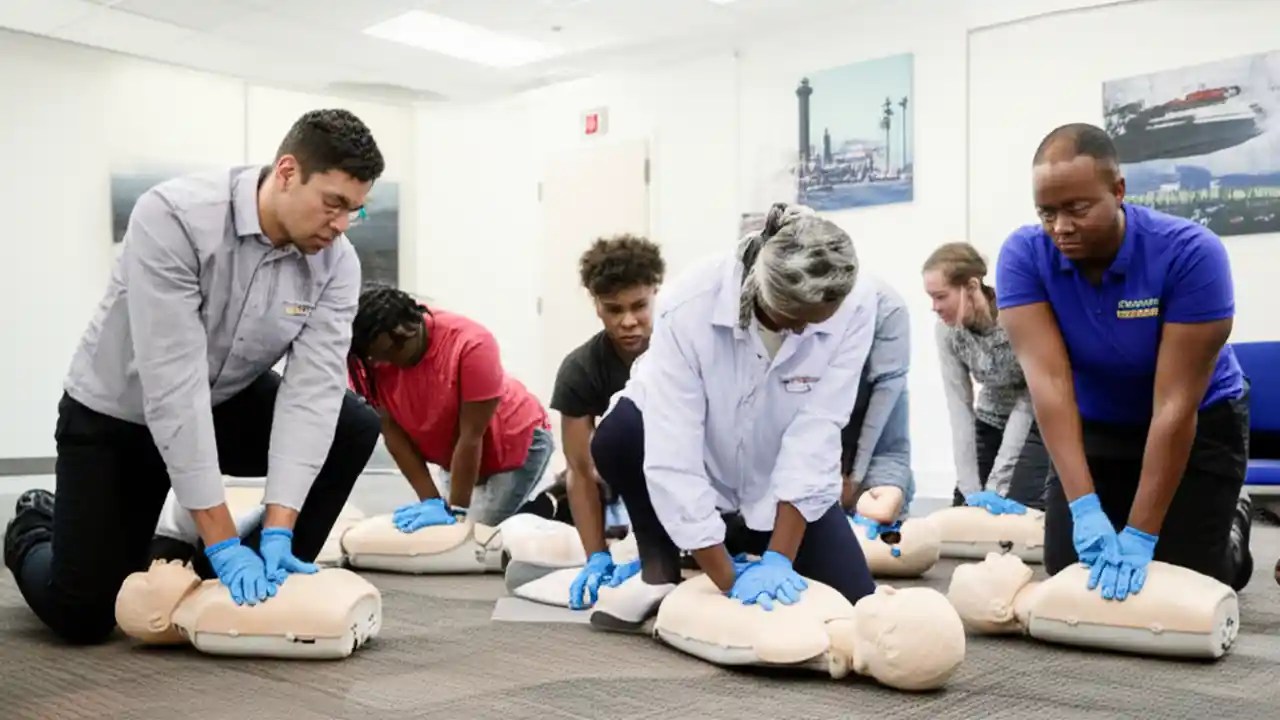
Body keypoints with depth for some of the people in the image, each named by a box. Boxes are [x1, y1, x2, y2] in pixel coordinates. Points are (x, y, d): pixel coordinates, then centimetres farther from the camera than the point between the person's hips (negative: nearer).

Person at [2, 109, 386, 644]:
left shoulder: (337, 264, -18)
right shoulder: (174, 217, -32)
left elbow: (313, 390, -23)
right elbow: (172, 386, -35)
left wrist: (277, 532, -33)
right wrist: (222, 541, -36)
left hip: (229, 405, 4)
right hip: (117, 414, -4)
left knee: (354, 428, -21)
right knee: (83, 615, -7)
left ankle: (263, 581, -5)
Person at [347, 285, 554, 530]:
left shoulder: (470, 343, -32)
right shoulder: (366, 361, -19)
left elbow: (471, 436, -28)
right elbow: (393, 433, -15)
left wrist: (456, 510, -25)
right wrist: (431, 500, -21)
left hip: (517, 443, -5)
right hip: (455, 456, 6)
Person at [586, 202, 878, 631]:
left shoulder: (855, 307, -27)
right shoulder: (689, 306, -32)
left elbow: (816, 433, -26)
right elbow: (671, 454, -34)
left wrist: (778, 558, -29)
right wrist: (727, 579, -34)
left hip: (784, 486, 2)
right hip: (695, 476, -2)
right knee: (619, 435, -32)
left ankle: (752, 543, 17)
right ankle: (659, 570, -6)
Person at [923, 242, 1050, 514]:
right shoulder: (946, 329, -16)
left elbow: (1027, 402, -26)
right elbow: (959, 407, -16)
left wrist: (996, 486, -29)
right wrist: (970, 488, -23)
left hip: (1035, 420, -5)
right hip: (991, 419, 5)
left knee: (1016, 512, -16)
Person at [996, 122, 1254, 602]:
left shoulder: (1189, 252, -30)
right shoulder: (1023, 256, -23)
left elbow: (1176, 405, -32)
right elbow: (1049, 381, -31)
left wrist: (1139, 534, -35)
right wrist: (1084, 507, -41)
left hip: (1199, 426, -2)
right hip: (1095, 426, 3)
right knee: (1066, 573, -1)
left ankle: (1232, 523, 28)